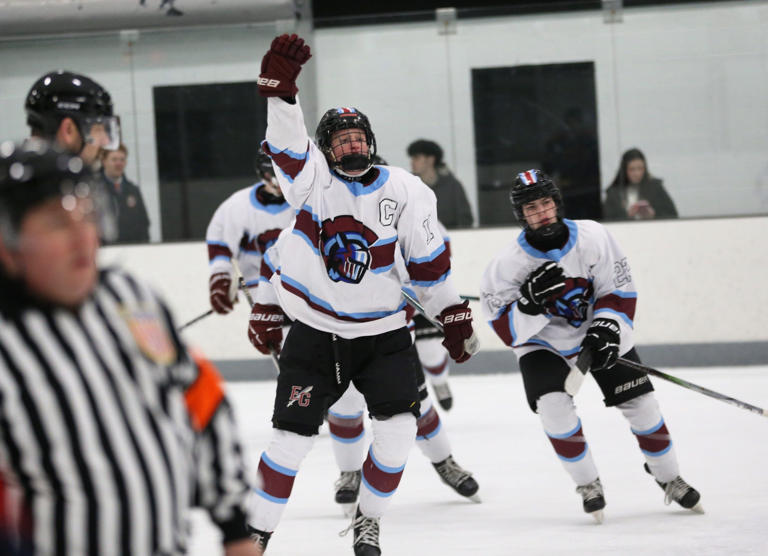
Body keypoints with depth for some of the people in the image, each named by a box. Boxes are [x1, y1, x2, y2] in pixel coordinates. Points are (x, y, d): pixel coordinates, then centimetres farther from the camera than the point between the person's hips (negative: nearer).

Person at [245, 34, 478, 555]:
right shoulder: (312, 177, -3)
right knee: (294, 434, -4)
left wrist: (454, 316, 6)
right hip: (314, 331, -1)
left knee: (399, 424, -12)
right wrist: (279, 83, -34)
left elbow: (428, 259, 5)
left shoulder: (405, 192, -2)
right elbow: (286, 138, -19)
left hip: (383, 331, 1)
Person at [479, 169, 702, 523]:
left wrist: (607, 330, -23)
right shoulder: (509, 264, -22)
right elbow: (509, 332, -20)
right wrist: (530, 302, -37)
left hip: (598, 329, 1)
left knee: (641, 404, -1)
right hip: (543, 343, -1)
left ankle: (668, 477, 23)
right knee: (554, 406, -24)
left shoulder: (592, 237, -19)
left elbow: (619, 291, -9)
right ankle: (588, 485, -4)